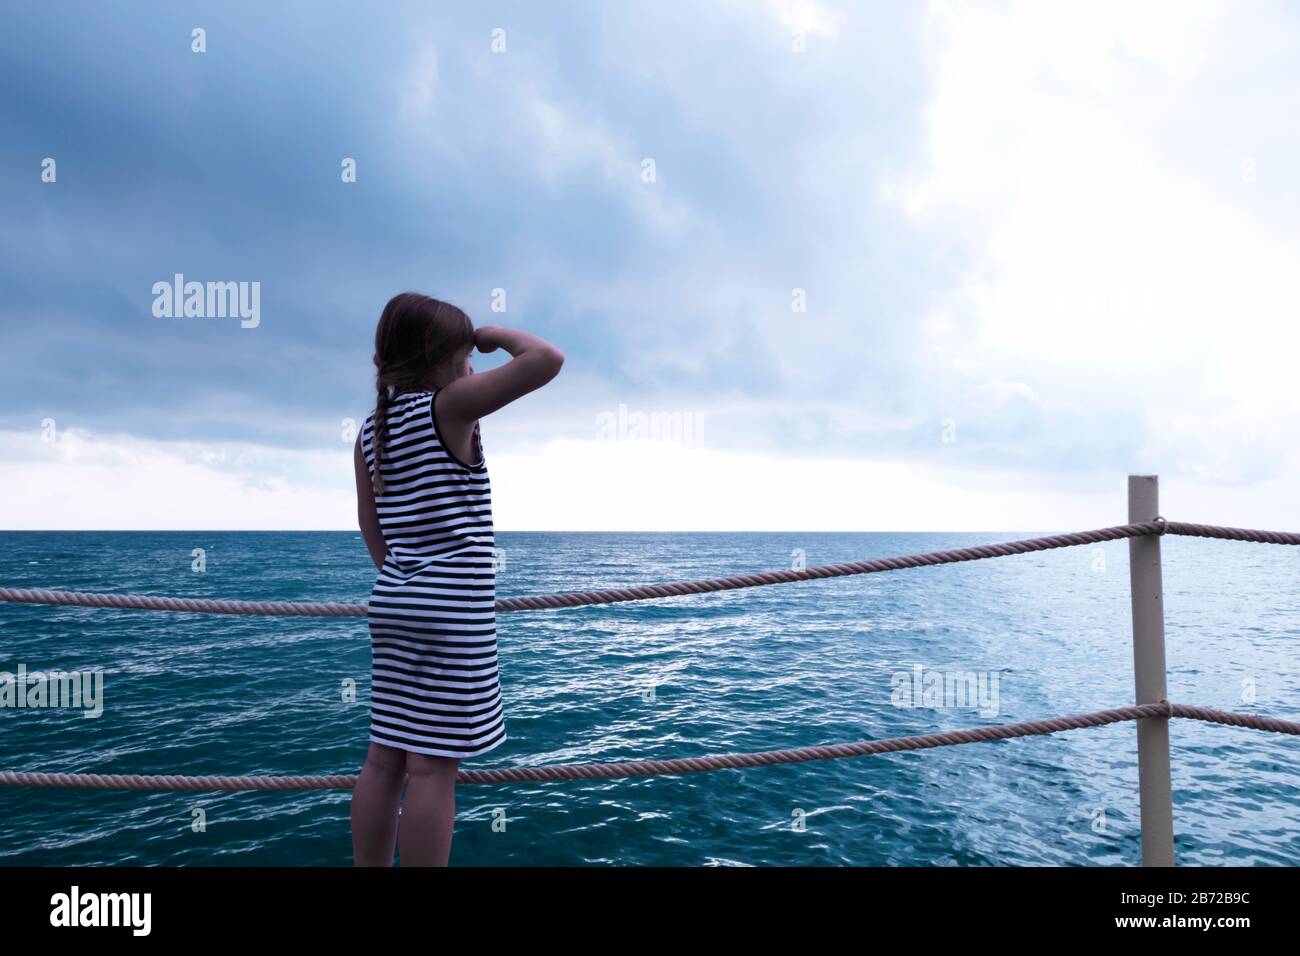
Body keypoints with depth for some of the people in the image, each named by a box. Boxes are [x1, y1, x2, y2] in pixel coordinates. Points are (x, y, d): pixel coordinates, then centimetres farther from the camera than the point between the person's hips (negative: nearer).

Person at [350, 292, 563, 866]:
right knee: (433, 767, 0)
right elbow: (546, 361, -18)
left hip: (394, 604, 8)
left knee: (384, 759, 14)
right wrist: (496, 335, 0)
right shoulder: (448, 407, -12)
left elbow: (369, 522, 15)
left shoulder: (371, 430, 10)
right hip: (452, 610, -8)